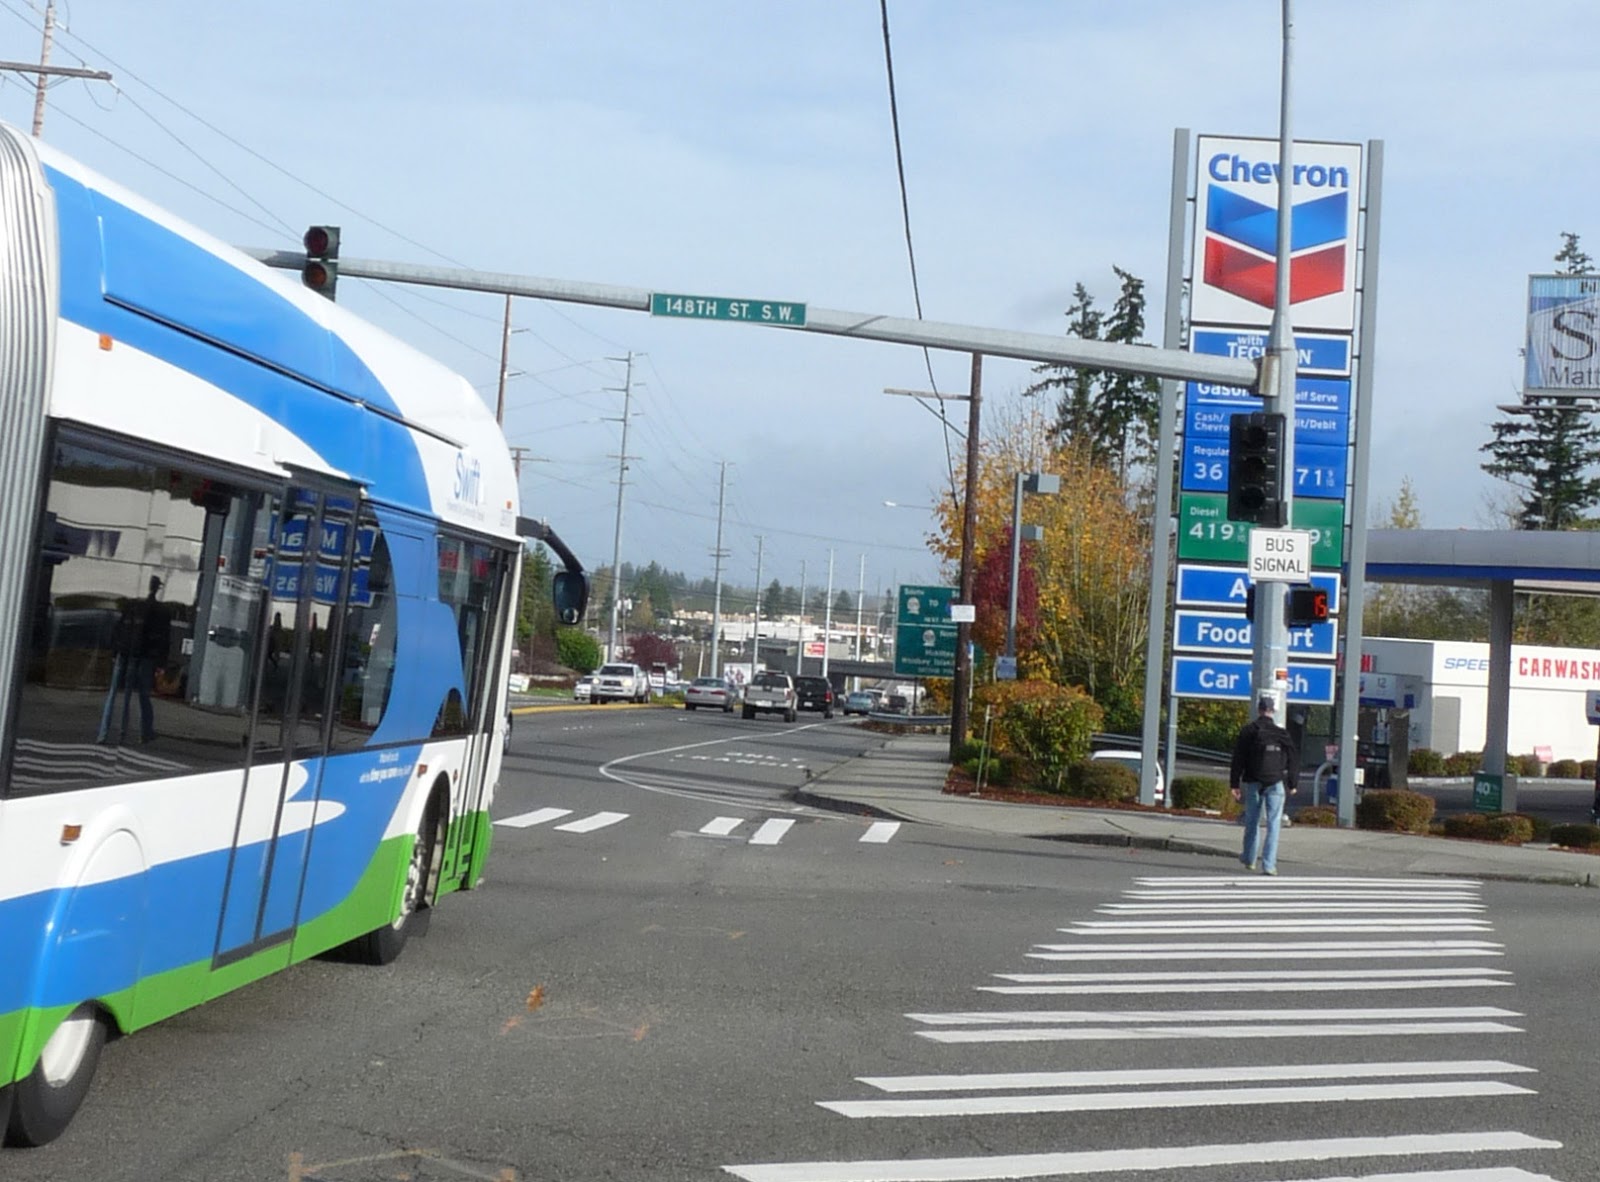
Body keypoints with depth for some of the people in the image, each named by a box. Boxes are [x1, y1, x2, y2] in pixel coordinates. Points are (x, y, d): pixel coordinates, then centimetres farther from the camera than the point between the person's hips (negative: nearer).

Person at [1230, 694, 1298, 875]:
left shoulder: (1247, 731, -1)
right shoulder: (1282, 734, 0)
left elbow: (1238, 760, -2)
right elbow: (1293, 760, 5)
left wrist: (1234, 784, 2)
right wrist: (1291, 784, 14)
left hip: (1253, 783, 1)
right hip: (1276, 784, -1)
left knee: (1252, 822, 15)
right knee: (1273, 824, -1)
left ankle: (1249, 859, 28)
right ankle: (1269, 864, -8)